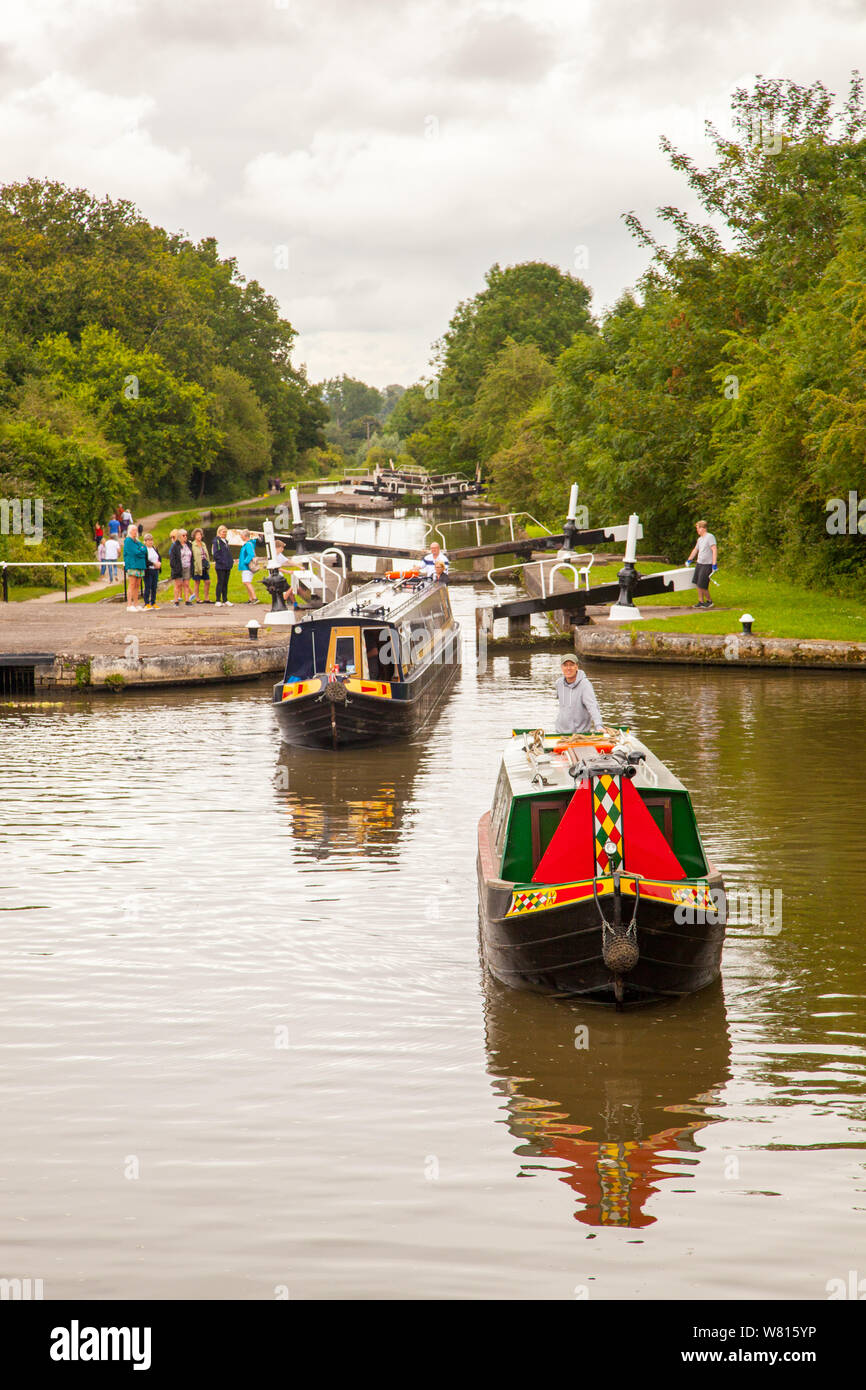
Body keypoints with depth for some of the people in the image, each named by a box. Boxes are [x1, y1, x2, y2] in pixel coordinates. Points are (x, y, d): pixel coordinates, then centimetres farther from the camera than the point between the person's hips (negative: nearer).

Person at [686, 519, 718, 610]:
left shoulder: (710, 537, -11)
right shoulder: (700, 539, 15)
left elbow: (714, 550, -18)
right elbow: (695, 550, 31)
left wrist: (714, 564, -23)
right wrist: (689, 560, 39)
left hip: (707, 565, -8)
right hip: (699, 563, 8)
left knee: (702, 585, -9)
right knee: (698, 584, 7)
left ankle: (709, 601, 8)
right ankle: (701, 602, 15)